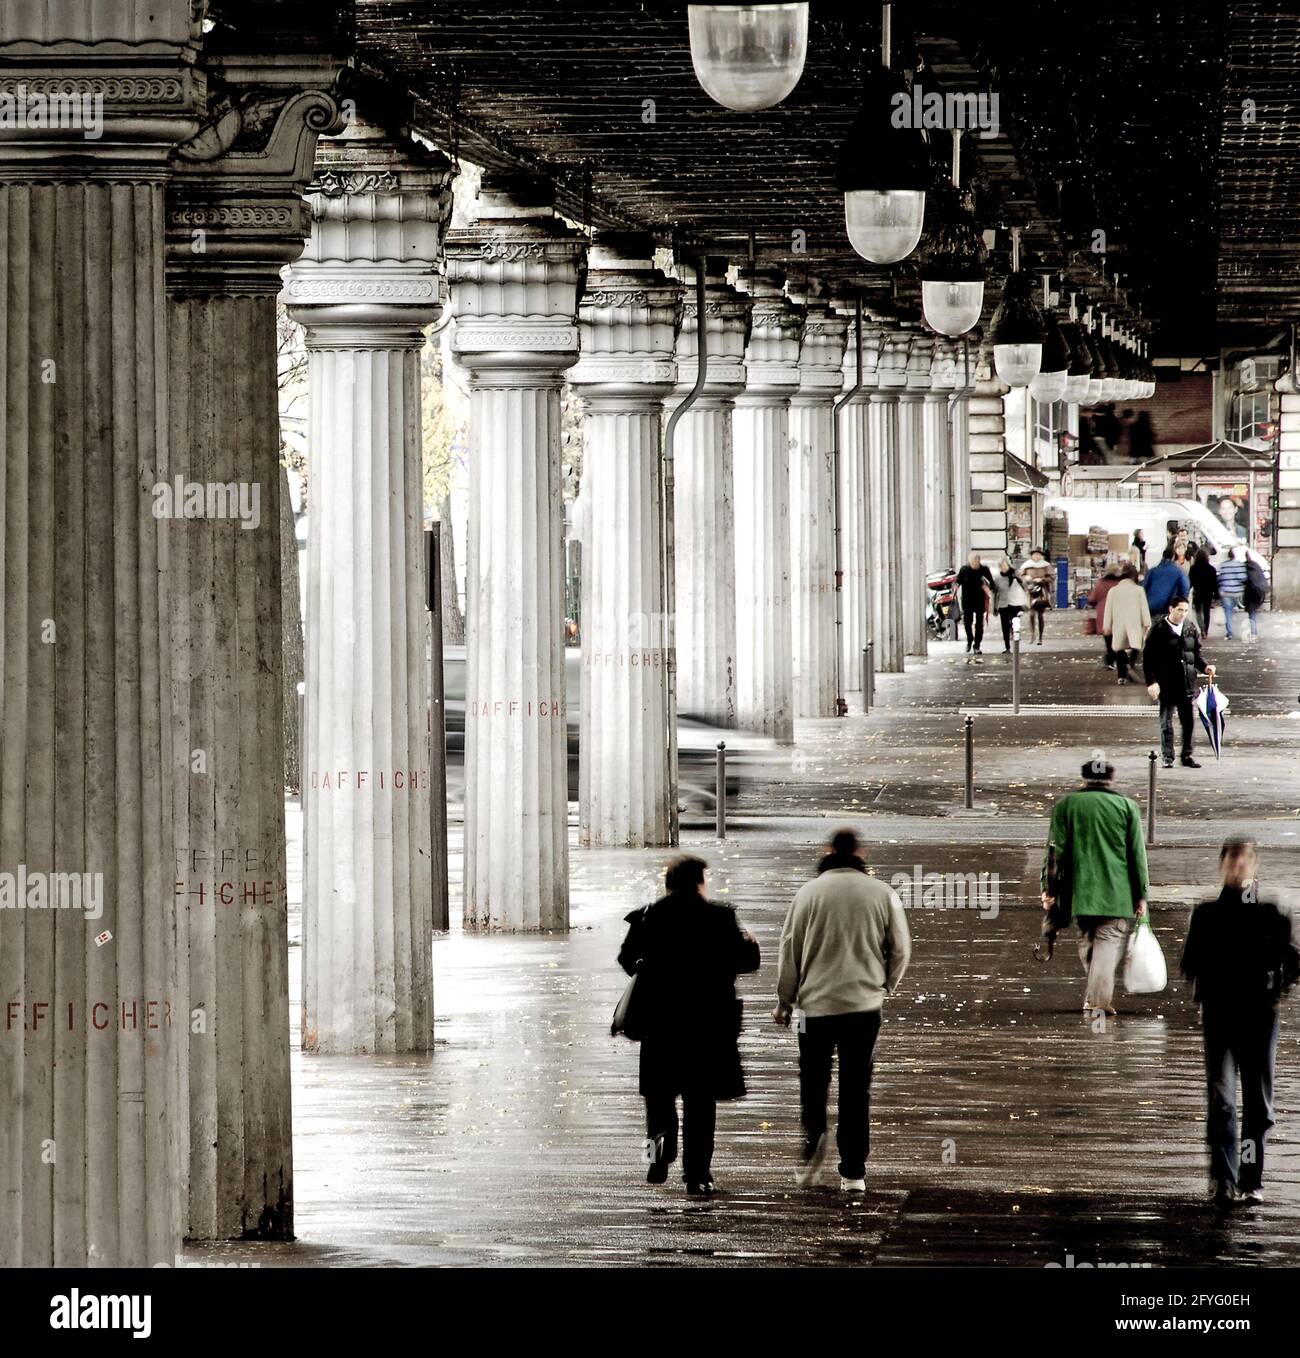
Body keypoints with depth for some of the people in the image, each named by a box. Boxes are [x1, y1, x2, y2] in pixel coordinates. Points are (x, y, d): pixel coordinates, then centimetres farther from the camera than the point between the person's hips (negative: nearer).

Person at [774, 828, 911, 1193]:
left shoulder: (810, 892, -2)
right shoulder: (882, 893, 1)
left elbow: (790, 948, 2)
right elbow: (900, 950, 7)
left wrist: (785, 1000, 12)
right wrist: (884, 986, 25)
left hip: (817, 1002, -1)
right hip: (864, 1004, 1)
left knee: (813, 1082, 13)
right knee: (857, 1088, 6)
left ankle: (813, 1138, -8)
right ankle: (853, 1171, 4)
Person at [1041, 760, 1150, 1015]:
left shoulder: (1066, 805, 3)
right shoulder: (1127, 806, 1)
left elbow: (1055, 851, 1)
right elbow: (1138, 855, 1)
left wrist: (1050, 889, 6)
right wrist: (1141, 895, 6)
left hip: (1079, 890, 2)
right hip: (1117, 893, -2)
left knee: (1087, 943, 14)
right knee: (1109, 942, -2)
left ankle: (1098, 997, 18)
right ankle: (1098, 1000, -13)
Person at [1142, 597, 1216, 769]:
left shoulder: (1191, 628, 9)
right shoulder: (1159, 629, -5)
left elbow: (1196, 653, 19)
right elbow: (1148, 657, -5)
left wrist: (1204, 667, 0)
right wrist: (1151, 682, -12)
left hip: (1187, 682, 4)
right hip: (1166, 682, -4)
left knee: (1188, 721, 4)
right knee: (1166, 721, 1)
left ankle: (1187, 756, 14)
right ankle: (1167, 757, 7)